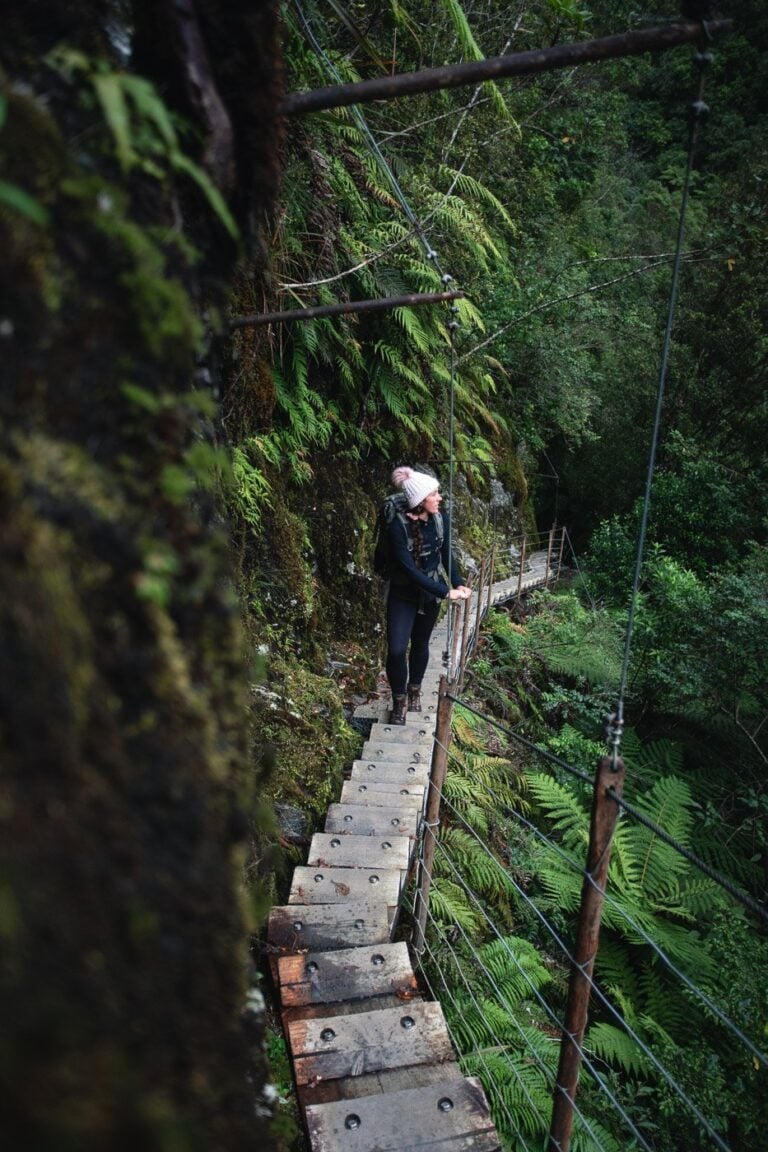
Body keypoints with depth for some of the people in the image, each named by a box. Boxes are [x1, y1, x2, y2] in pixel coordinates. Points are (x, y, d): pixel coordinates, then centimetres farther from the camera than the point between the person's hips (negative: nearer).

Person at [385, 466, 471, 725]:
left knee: (420, 644, 17)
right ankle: (399, 701, 12)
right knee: (397, 650, -11)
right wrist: (446, 592, -28)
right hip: (403, 596, -4)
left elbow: (446, 555, 3)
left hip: (430, 594, 4)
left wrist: (458, 584, -13)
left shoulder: (441, 520, -9)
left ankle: (415, 691, 40)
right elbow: (409, 569, -27)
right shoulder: (398, 526, -25)